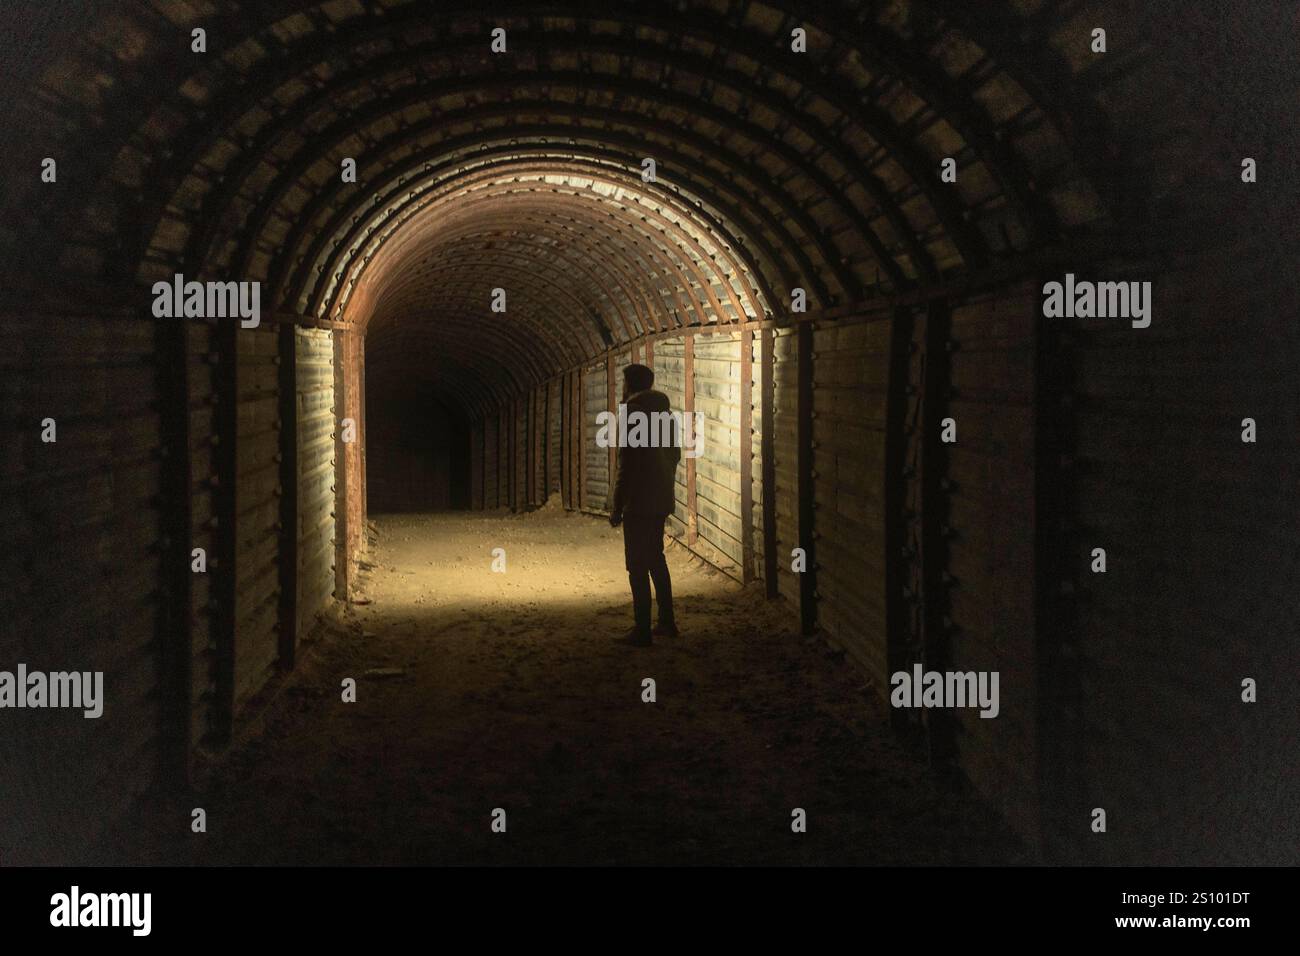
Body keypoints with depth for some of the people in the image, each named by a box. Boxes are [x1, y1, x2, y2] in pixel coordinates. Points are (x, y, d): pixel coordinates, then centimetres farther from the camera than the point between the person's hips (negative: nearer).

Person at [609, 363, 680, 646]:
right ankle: (667, 621, 23)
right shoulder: (665, 414, 10)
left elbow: (627, 466, -19)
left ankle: (642, 630, -1)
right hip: (662, 500, 8)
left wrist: (616, 506, -14)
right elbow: (675, 454, 18)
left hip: (639, 503, -8)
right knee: (656, 559, 19)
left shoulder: (632, 415, -16)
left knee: (638, 566, -3)